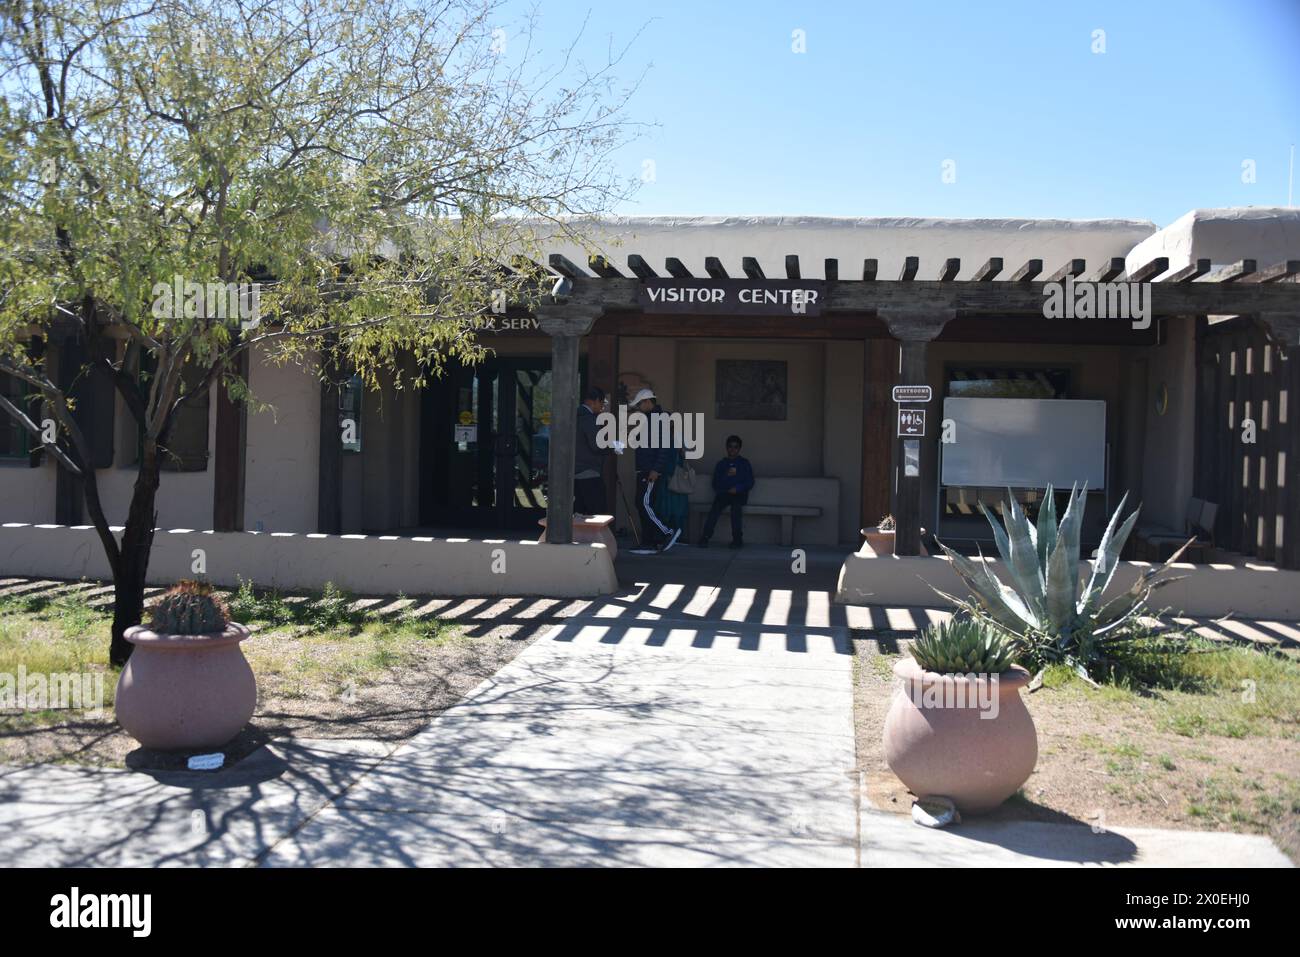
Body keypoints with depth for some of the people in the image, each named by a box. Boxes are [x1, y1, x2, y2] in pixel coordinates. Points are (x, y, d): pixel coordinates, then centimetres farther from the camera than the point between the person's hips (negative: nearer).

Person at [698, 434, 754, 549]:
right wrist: (726, 475, -8)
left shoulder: (745, 463, 12)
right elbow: (715, 484, 8)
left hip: (739, 494, -1)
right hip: (723, 493, 1)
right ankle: (705, 537, -33)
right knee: (716, 506, -28)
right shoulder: (721, 464, 16)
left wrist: (738, 488, -11)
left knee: (736, 505, -32)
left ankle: (737, 539, -26)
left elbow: (750, 483, 6)